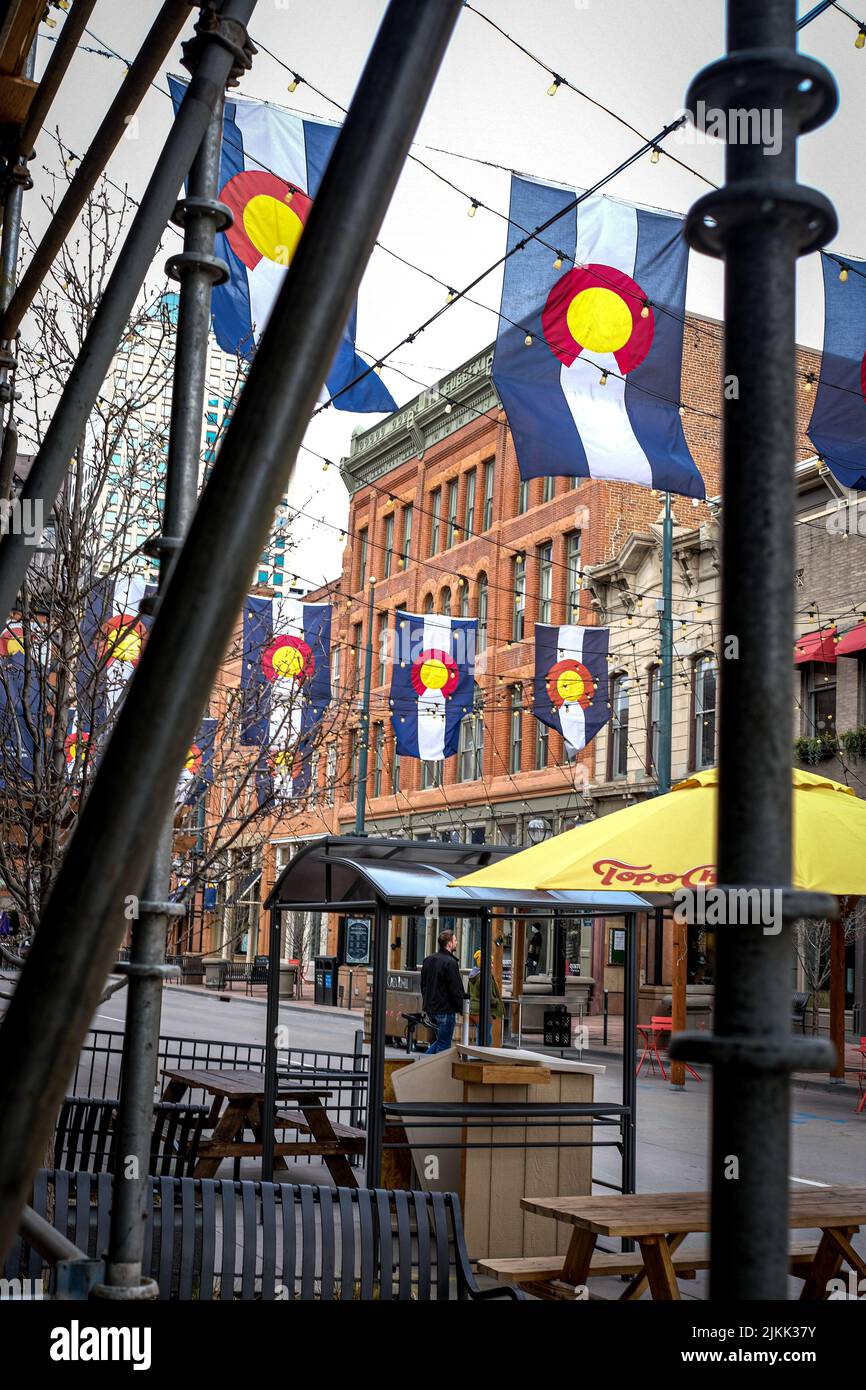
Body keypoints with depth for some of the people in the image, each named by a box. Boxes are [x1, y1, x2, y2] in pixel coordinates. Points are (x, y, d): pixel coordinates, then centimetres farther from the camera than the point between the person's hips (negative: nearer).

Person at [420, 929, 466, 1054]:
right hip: (446, 1009, -8)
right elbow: (455, 989, -17)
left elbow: (423, 984, 18)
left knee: (441, 1039, 19)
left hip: (430, 1008, 8)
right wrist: (461, 1008, -8)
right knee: (444, 1044, 0)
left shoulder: (429, 960, 10)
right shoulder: (450, 962, -17)